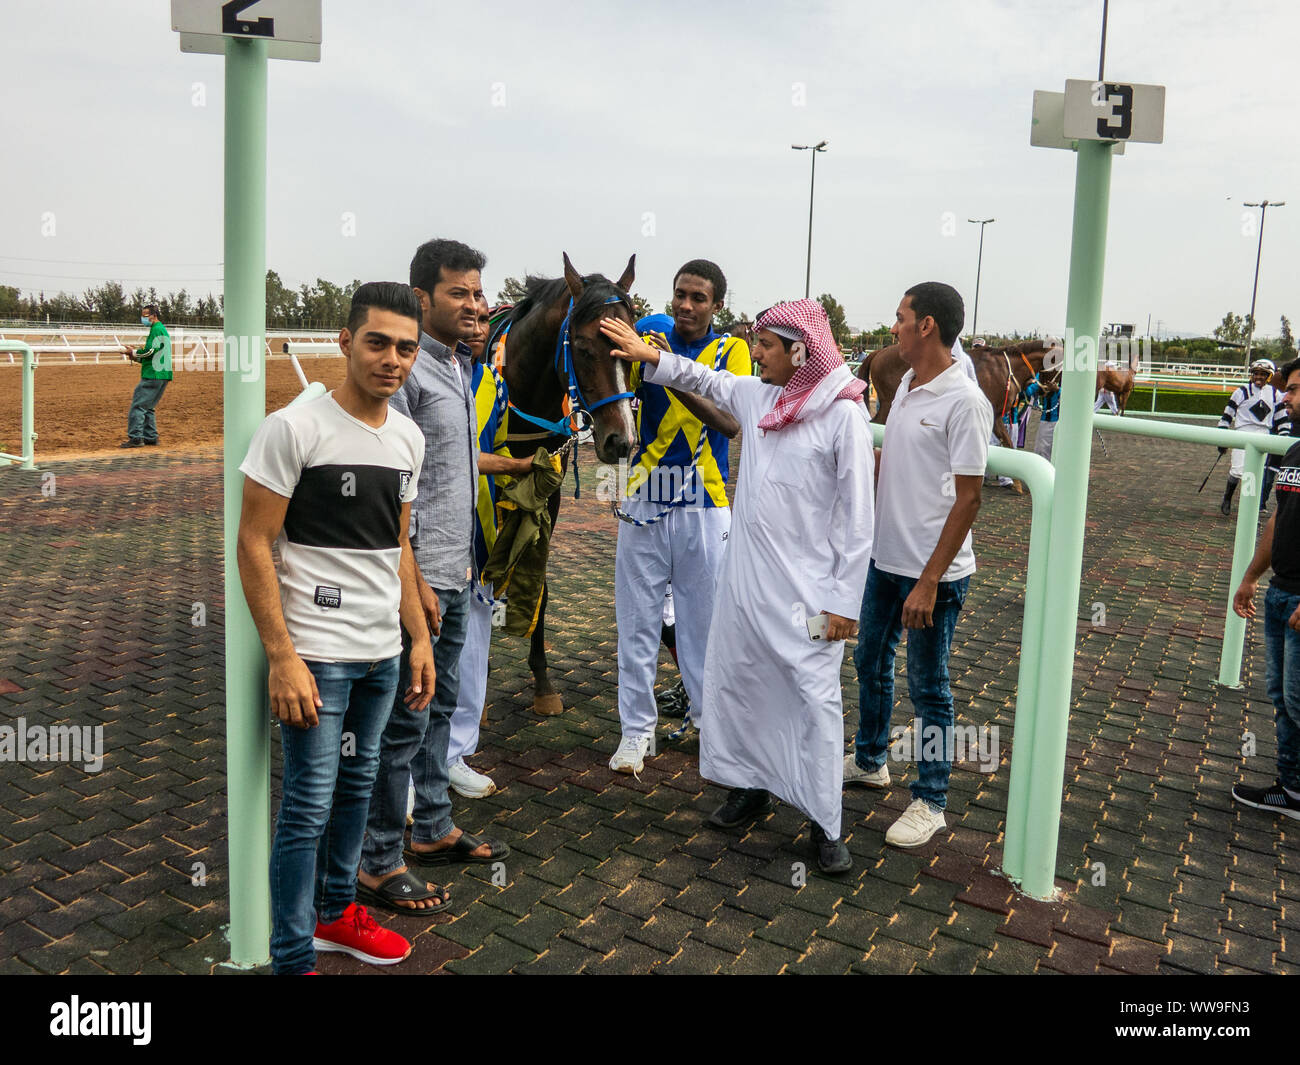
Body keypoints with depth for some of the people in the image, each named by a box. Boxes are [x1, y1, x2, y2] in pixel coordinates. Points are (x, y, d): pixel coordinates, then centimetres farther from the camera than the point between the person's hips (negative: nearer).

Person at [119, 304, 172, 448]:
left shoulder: (156, 329, -8)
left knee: (138, 405, -9)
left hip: (153, 375, -10)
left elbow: (150, 350, -17)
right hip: (162, 375, 10)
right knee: (147, 407, 15)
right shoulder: (162, 329, 23)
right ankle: (151, 437, 15)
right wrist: (136, 357, 15)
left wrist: (132, 352, -3)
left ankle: (136, 437, -10)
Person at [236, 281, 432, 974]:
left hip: (382, 653, 7)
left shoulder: (409, 438, 8)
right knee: (310, 805, 0)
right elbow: (253, 545, -13)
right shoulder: (294, 428, -12)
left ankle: (335, 912, 38)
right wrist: (282, 658, -18)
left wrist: (419, 639, 13)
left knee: (357, 787, 18)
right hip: (316, 652, -6)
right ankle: (291, 960, 15)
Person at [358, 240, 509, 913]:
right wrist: (415, 581, -21)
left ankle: (432, 829, 33)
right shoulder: (406, 368, -15)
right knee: (404, 721, -2)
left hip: (454, 575, 9)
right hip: (419, 575, -9)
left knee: (439, 706, 18)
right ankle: (379, 863, 10)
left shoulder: (458, 366, 14)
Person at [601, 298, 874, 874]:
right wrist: (650, 356, 17)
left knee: (815, 698, -3)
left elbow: (857, 515, -13)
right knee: (733, 680, 14)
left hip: (807, 585, -7)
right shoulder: (755, 394, 5)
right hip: (745, 573, 7)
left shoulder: (843, 412, -13)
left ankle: (827, 827, 8)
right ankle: (751, 786, 34)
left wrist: (844, 600, -14)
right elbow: (705, 379, 28)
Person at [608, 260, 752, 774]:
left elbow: (732, 423, -14)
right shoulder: (649, 342, 5)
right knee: (637, 621, 5)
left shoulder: (731, 351, 1)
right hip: (645, 500, 1)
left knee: (704, 620, 8)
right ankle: (635, 730, 16)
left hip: (704, 504, -1)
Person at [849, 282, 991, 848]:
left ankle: (930, 801, 20)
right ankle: (869, 761, 42)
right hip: (885, 558, 9)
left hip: (933, 571, -8)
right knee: (870, 661, 21)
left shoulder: (964, 402, -19)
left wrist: (929, 582, -22)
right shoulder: (906, 386, 7)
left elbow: (967, 498, -20)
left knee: (928, 687, 4)